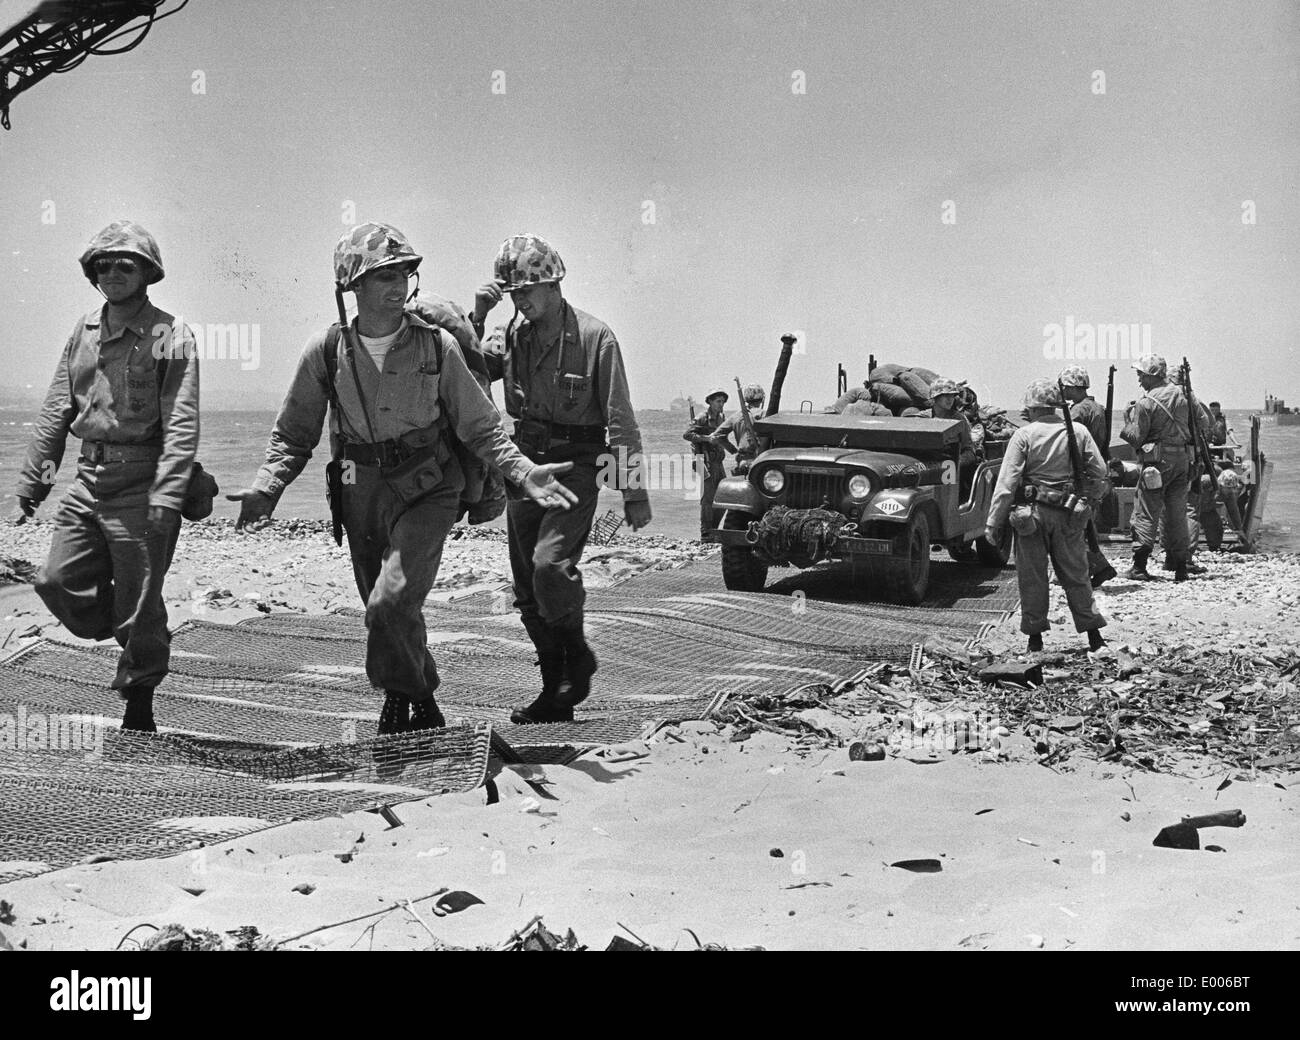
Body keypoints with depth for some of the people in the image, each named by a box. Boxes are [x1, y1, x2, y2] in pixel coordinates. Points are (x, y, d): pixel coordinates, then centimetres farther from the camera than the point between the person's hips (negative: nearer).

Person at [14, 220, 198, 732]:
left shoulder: (170, 336, -8)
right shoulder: (84, 331, 11)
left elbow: (181, 425, -15)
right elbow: (56, 409, 16)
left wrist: (166, 497, -23)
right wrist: (34, 474, 11)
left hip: (141, 484, -6)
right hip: (89, 479, 6)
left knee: (139, 608, 0)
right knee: (57, 581, 1)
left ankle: (138, 712, 15)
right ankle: (126, 636, 27)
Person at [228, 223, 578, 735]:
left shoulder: (437, 347, -8)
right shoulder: (325, 352, -5)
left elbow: (481, 427, -1)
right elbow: (293, 435, 6)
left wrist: (522, 471, -15)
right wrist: (265, 488, -9)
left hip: (426, 491, -3)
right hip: (361, 495, 3)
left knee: (390, 604, -22)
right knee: (390, 615, 13)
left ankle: (400, 702, 1)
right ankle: (423, 709, 35)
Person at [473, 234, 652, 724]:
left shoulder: (593, 337, -9)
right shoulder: (510, 336, 6)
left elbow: (620, 420, -8)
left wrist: (635, 491, -9)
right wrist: (474, 320, -13)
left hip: (576, 466, -6)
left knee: (550, 564, -24)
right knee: (527, 588, 7)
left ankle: (577, 655, 1)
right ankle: (555, 690, 19)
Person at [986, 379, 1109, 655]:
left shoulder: (1023, 435, -9)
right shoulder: (1079, 432, 0)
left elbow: (1006, 482, -11)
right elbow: (1099, 471, 4)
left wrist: (994, 522, -7)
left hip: (1032, 513, -3)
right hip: (1069, 515, 3)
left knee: (1032, 577, 7)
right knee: (1075, 573, 14)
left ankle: (1035, 636, 10)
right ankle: (1093, 634, 15)